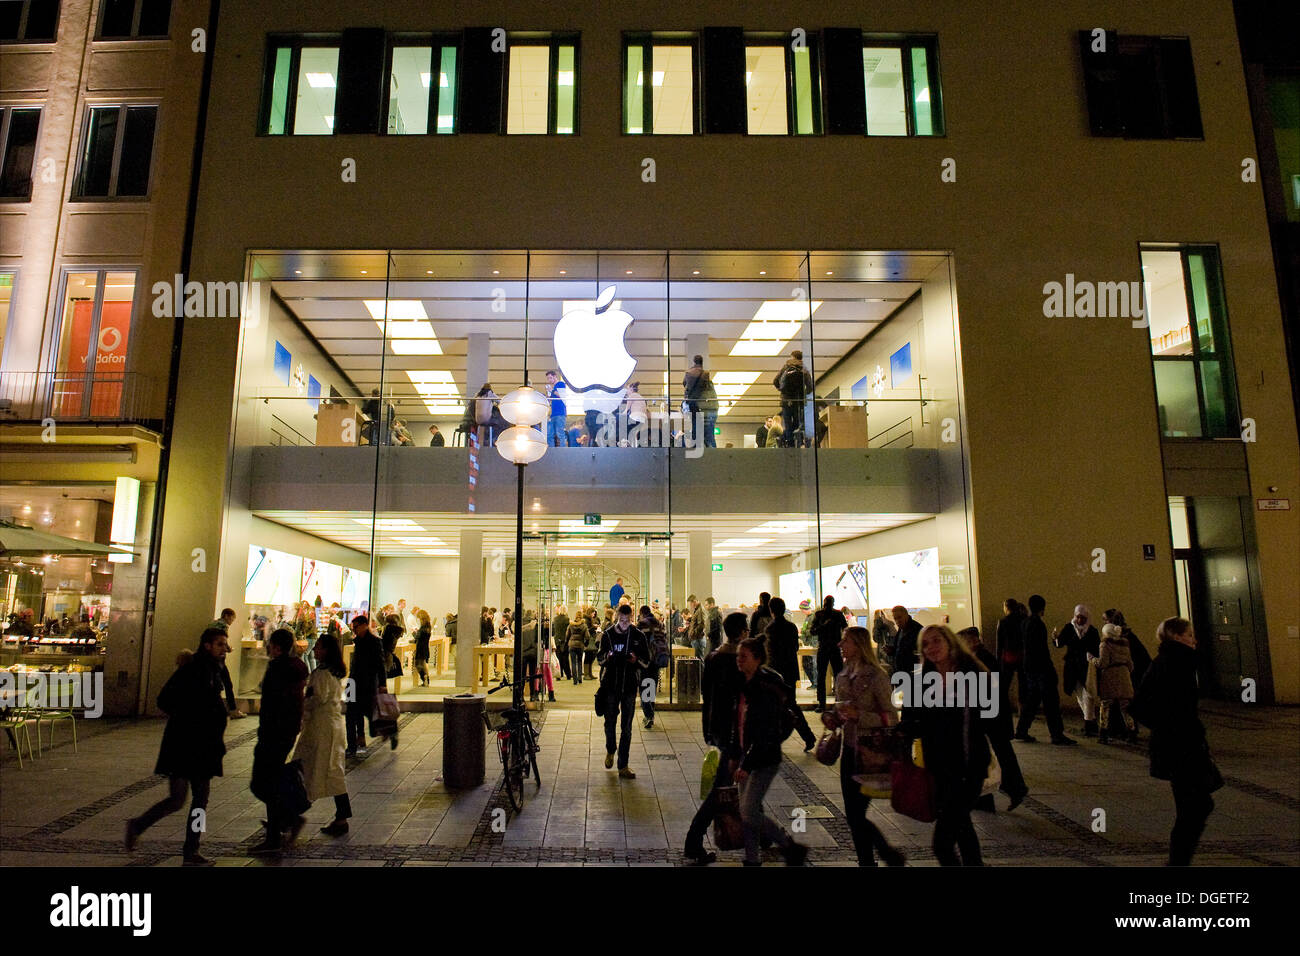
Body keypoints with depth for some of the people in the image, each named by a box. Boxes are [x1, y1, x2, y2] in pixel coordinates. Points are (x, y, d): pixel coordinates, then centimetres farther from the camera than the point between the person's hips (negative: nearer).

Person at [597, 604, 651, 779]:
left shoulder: (638, 635, 0)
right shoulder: (608, 634, 1)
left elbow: (647, 661, 4)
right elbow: (599, 657, 8)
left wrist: (636, 659, -17)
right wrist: (607, 657, -15)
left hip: (630, 686, -1)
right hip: (610, 685, 1)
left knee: (626, 727, 2)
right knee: (610, 722, 10)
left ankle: (623, 766, 9)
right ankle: (610, 751, 39)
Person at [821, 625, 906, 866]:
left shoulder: (876, 676, -13)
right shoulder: (842, 676, 8)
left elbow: (891, 719, -14)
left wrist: (859, 715, -24)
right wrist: (831, 717, -1)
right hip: (849, 750, 7)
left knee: (856, 814, -5)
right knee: (852, 815, 11)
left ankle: (891, 856, 16)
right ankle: (866, 861, 26)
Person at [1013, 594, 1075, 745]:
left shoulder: (1025, 622, 11)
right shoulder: (1037, 623, -16)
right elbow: (1042, 648, -19)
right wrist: (1050, 665, -12)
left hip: (1029, 667, 9)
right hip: (1041, 668, -9)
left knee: (1032, 699, 14)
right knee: (1051, 701, -4)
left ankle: (1021, 731, 16)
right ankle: (1057, 736, -1)